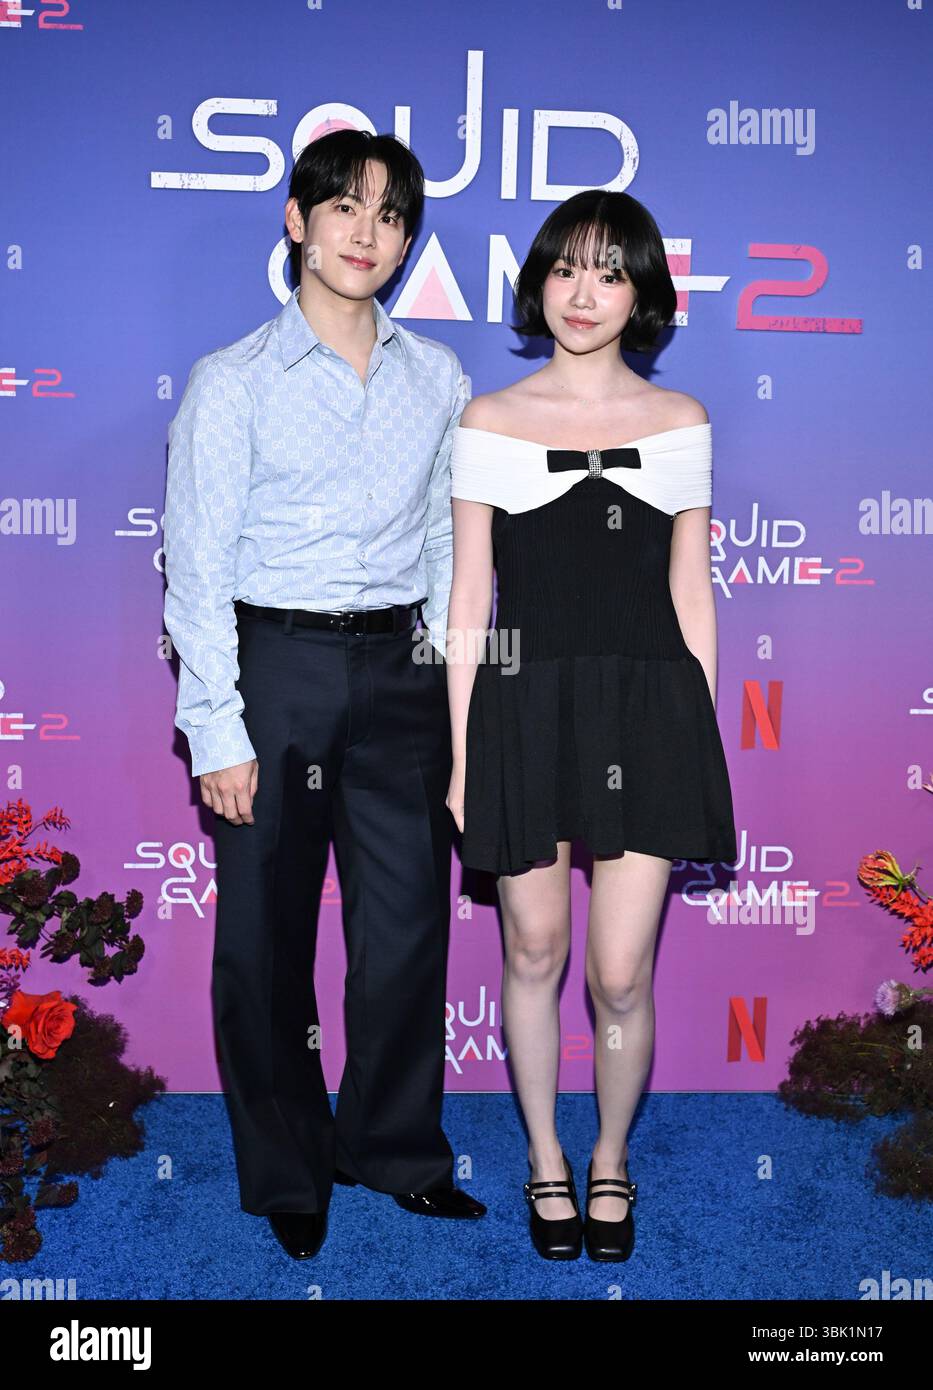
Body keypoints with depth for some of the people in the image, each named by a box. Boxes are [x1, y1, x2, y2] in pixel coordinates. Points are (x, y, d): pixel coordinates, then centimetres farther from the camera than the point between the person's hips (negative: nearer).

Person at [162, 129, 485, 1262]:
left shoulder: (438, 379, 8)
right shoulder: (233, 382, -3)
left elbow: (449, 547, 11)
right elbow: (196, 568, -5)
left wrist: (455, 690, 5)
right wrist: (216, 732, -10)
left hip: (400, 669, 3)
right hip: (275, 666, -2)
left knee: (408, 924, 7)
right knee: (267, 935, 7)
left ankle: (395, 1148, 30)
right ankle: (286, 1176, 27)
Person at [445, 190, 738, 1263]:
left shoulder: (679, 422, 7)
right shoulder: (488, 423, 3)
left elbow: (690, 591, 9)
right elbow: (469, 598, 3)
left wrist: (704, 738, 6)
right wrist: (459, 759, 1)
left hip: (647, 706, 0)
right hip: (525, 707, 0)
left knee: (622, 974, 1)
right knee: (534, 951, 11)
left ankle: (611, 1160, 28)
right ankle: (544, 1159, 34)